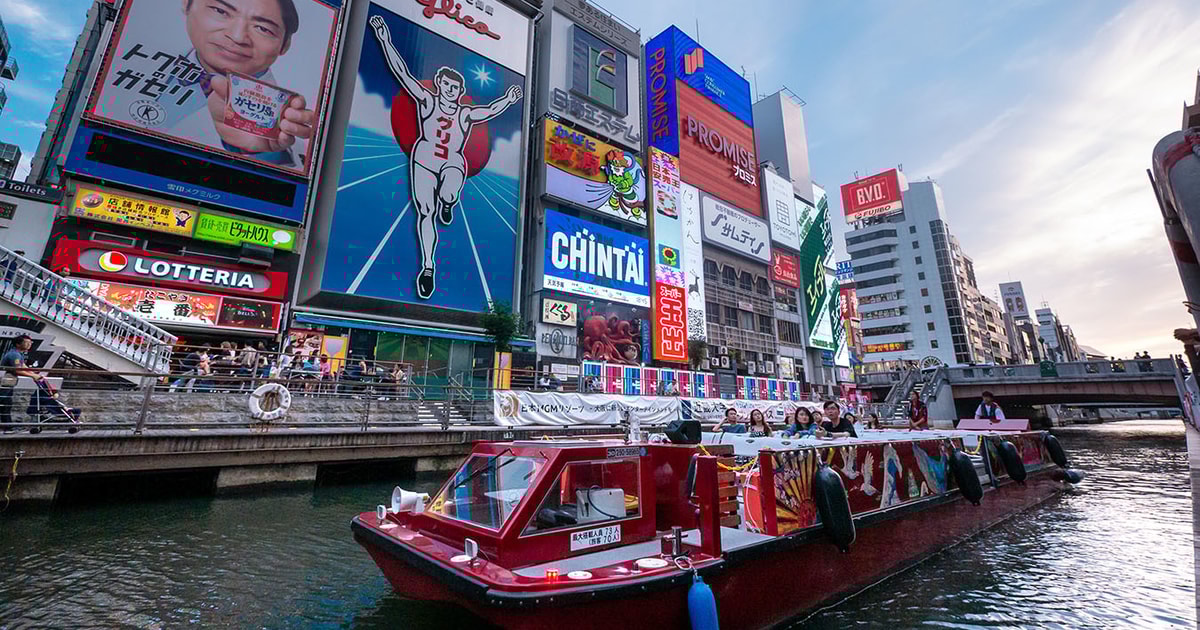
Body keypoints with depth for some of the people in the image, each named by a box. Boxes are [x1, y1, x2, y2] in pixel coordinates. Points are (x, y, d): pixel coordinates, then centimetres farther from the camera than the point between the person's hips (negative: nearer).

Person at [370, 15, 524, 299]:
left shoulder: (466, 114, 16)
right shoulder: (427, 100, 12)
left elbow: (491, 109, 11)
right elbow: (402, 73, 8)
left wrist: (507, 100, -2)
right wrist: (386, 41, 4)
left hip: (454, 163, 0)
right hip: (424, 160, 0)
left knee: (447, 197, -32)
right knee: (425, 211, -13)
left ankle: (446, 206, 9)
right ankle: (428, 266, -12)